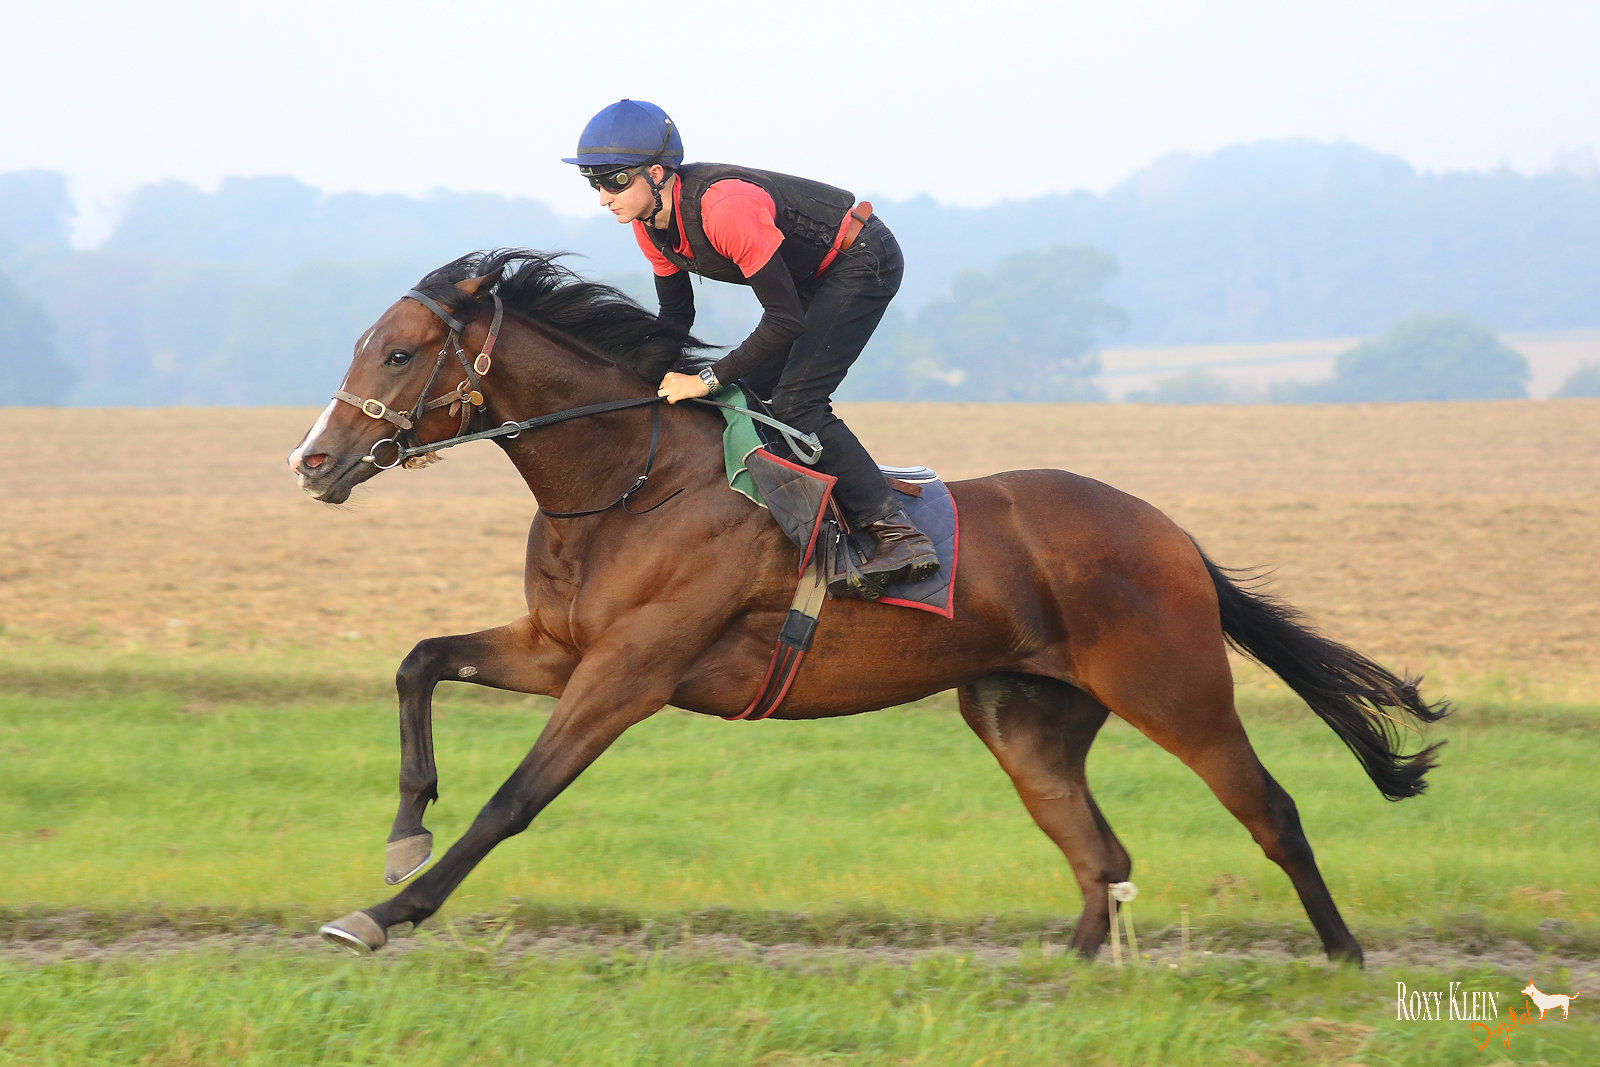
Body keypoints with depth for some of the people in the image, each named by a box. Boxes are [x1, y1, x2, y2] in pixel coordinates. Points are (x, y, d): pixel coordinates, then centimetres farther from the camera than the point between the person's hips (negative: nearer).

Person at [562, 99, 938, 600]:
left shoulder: (724, 207, -35)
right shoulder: (650, 224, -7)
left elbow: (785, 320, -32)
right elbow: (676, 315, 7)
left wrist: (708, 380, -29)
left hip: (864, 261, -9)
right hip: (812, 277, 9)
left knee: (795, 401, -20)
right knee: (749, 393, 5)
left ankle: (898, 535, -21)